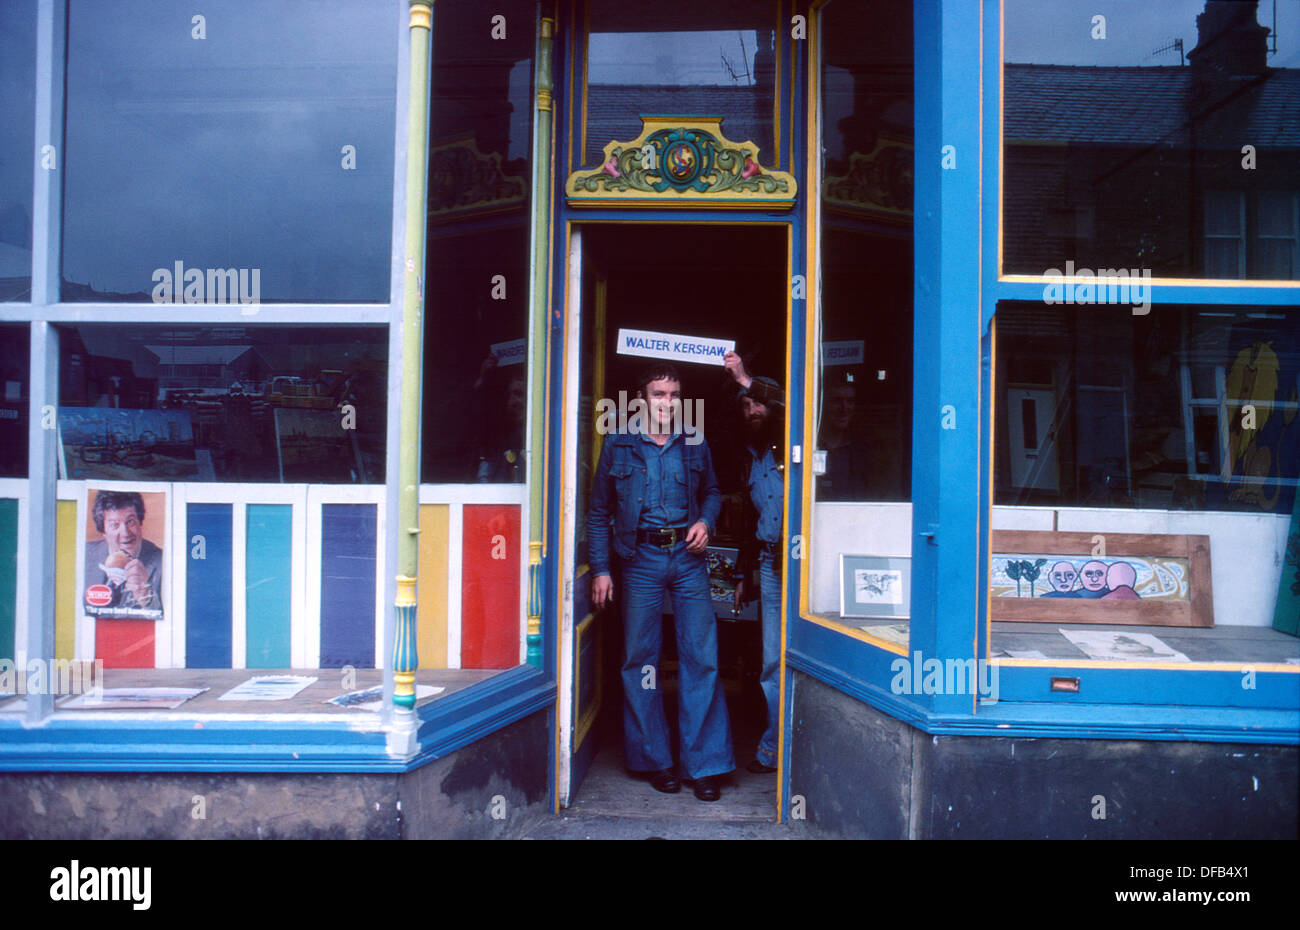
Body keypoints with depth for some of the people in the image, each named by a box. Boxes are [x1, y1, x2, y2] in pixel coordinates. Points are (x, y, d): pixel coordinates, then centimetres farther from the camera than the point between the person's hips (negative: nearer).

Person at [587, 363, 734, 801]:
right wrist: (601, 569, 1)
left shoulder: (695, 445, 9)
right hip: (640, 558, -1)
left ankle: (704, 764, 8)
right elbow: (598, 513, 7)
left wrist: (705, 521, 0)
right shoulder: (618, 446, 5)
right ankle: (654, 759, 18)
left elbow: (712, 492, 23)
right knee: (639, 658, 4)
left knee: (702, 656, -2)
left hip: (688, 557, 1)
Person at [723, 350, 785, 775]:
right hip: (769, 564, 5)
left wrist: (747, 381, -16)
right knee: (773, 662, 5)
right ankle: (773, 749, 13)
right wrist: (744, 574, 23)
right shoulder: (752, 456, 21)